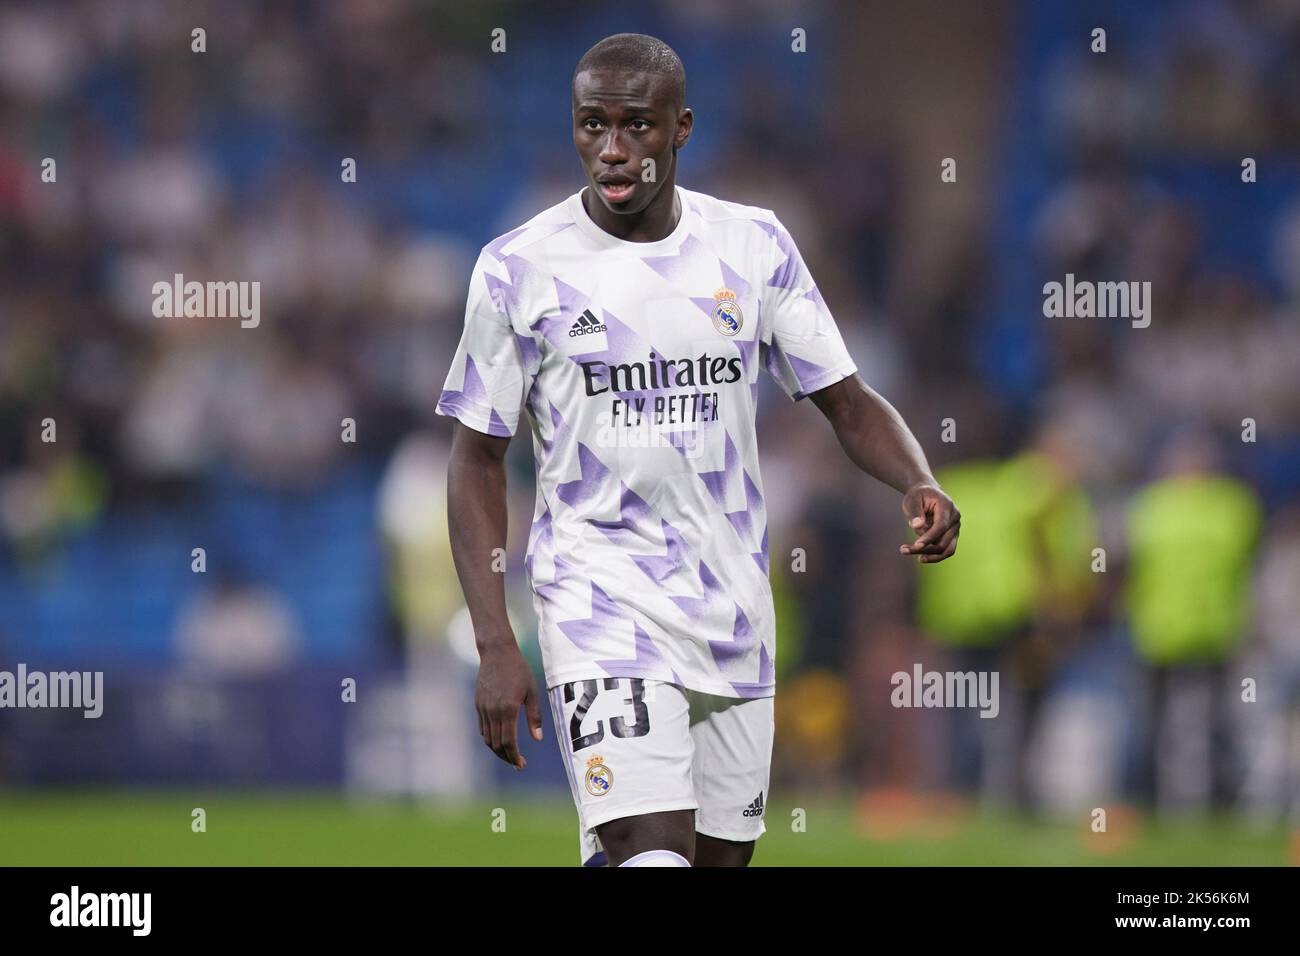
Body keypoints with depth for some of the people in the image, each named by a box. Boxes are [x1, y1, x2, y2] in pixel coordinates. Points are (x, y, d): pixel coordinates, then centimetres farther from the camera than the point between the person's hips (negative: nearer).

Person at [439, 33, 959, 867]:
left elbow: (847, 400, 7)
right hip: (601, 605, -4)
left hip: (734, 608, 4)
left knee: (722, 856, 9)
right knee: (653, 854, -21)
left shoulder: (754, 248, 3)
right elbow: (478, 462, 0)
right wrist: (495, 646, -8)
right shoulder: (520, 268, -4)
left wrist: (920, 486, -15)